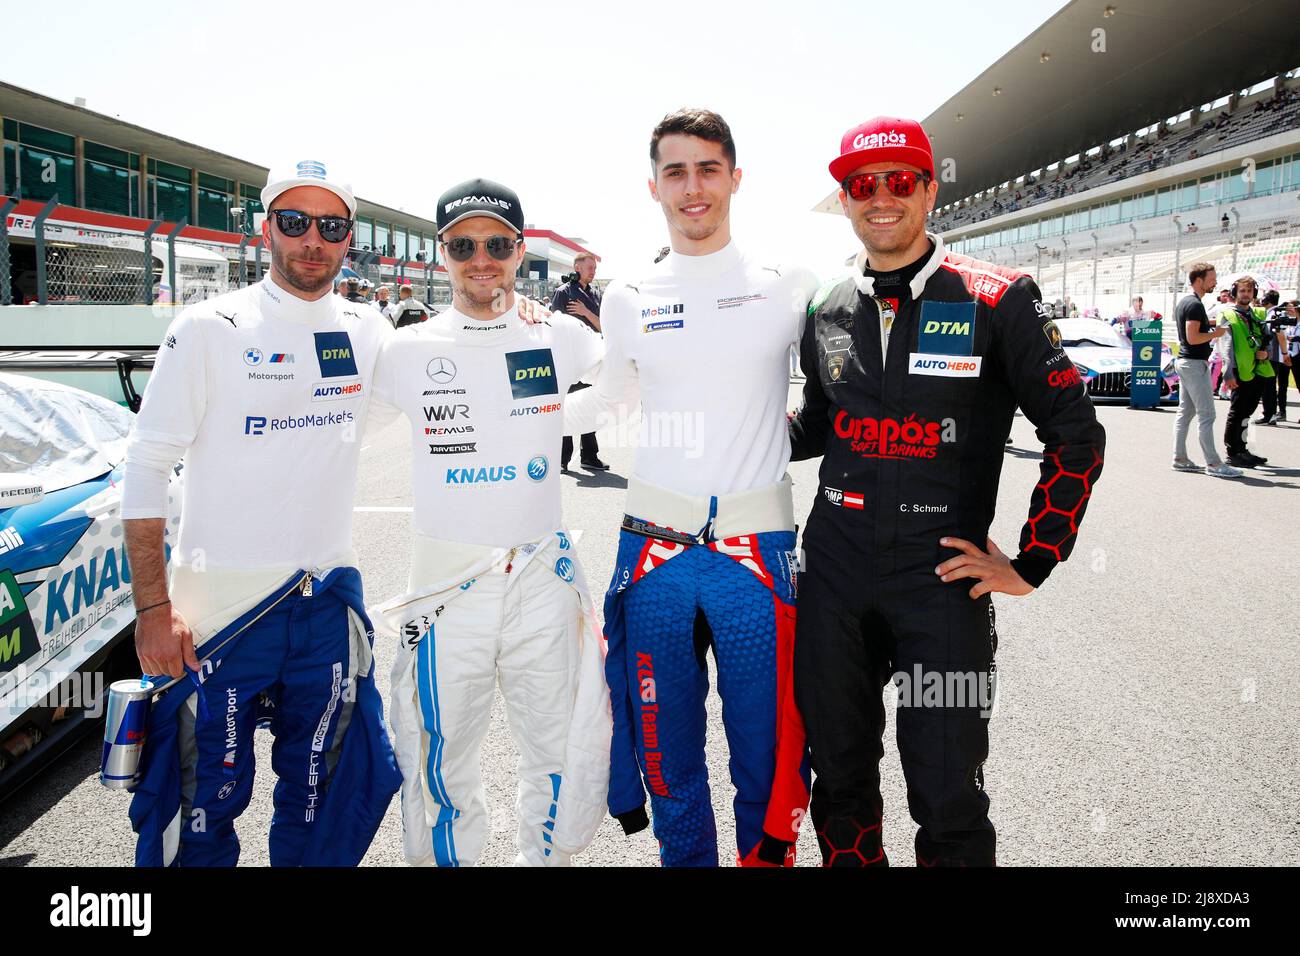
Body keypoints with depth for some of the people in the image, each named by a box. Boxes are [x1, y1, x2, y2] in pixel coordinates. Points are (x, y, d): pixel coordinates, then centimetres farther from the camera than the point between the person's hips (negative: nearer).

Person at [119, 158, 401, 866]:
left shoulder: (365, 331, 6)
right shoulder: (210, 328, -5)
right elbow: (145, 467, -6)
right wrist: (153, 607, -11)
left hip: (329, 600, 4)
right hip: (221, 602, -3)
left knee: (338, 794, 13)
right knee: (204, 804, 6)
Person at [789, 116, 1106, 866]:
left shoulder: (997, 299, -5)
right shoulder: (829, 312, 7)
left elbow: (1075, 433, -4)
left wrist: (1031, 566, -7)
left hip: (943, 581, -3)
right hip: (834, 579, 4)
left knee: (949, 801, 3)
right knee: (840, 777, 16)